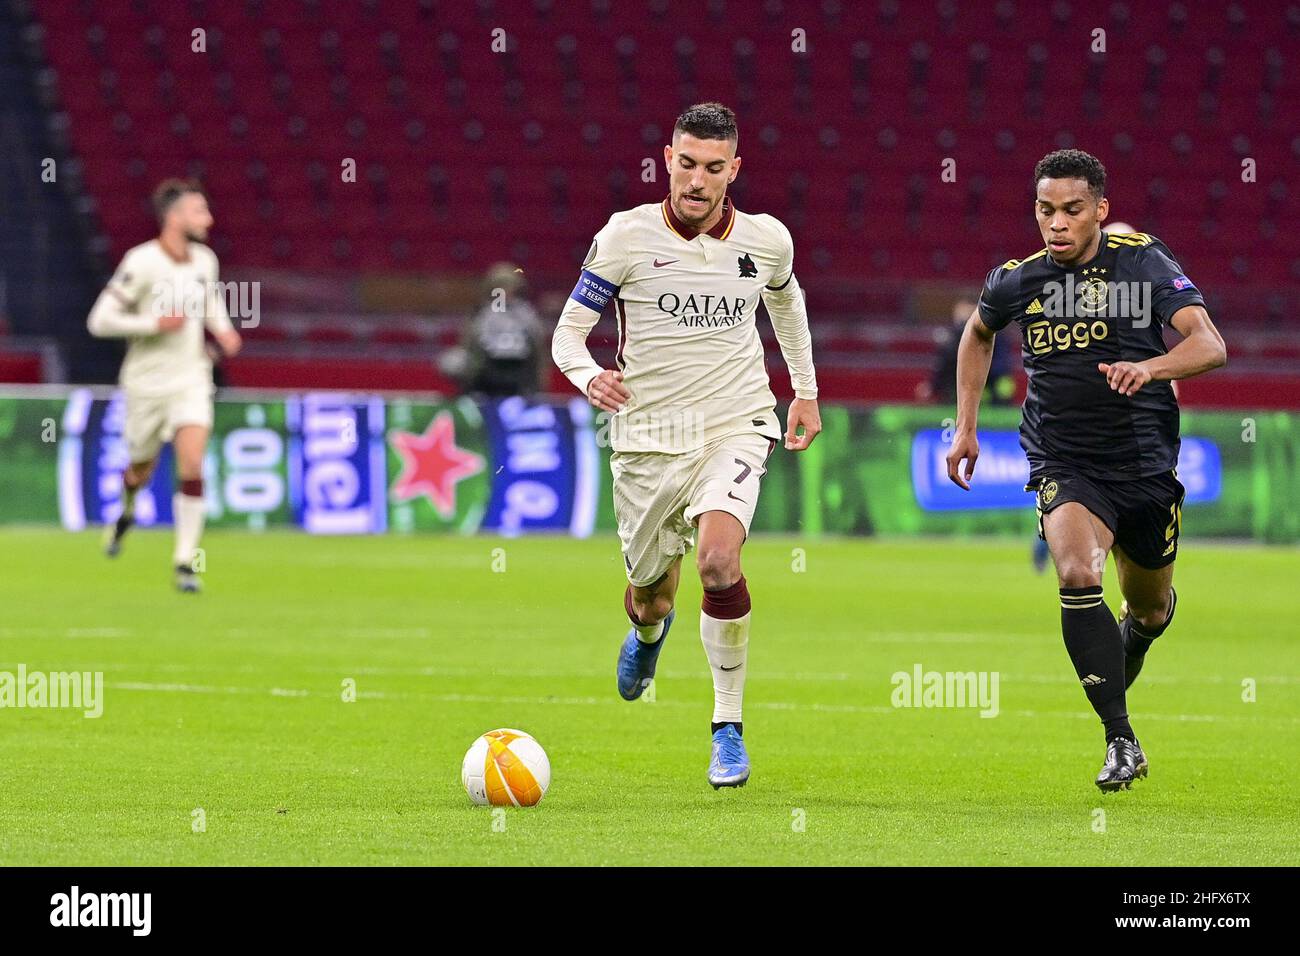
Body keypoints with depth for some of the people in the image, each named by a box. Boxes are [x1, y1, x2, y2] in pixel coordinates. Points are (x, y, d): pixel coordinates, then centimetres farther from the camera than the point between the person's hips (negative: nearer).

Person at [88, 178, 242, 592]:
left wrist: (223, 328, 4)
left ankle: (185, 561, -9)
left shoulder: (204, 260, 1)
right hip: (147, 382, -3)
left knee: (192, 465, -14)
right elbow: (100, 320, -16)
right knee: (142, 468, 14)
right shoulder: (140, 263, -17)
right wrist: (156, 324, -23)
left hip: (191, 379, 3)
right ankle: (126, 513, 50)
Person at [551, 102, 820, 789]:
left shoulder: (766, 241, -1)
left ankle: (728, 726, -11)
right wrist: (588, 377, -26)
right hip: (647, 436, 0)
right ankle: (648, 631, 54)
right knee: (650, 594, 11)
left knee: (718, 559, -27)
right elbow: (569, 327, -4)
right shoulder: (626, 236, -9)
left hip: (735, 427, 0)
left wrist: (806, 389, 27)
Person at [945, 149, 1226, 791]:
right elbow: (978, 334, 22)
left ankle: (1133, 635, 55)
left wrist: (1150, 366, -40)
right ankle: (1121, 740, -22)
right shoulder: (1016, 282, -2)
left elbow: (1210, 346, -20)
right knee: (1077, 575, -27)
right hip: (1064, 466, 0)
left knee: (1150, 608, 14)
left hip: (1146, 461, 0)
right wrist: (965, 427, 18)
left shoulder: (1142, 262, -9)